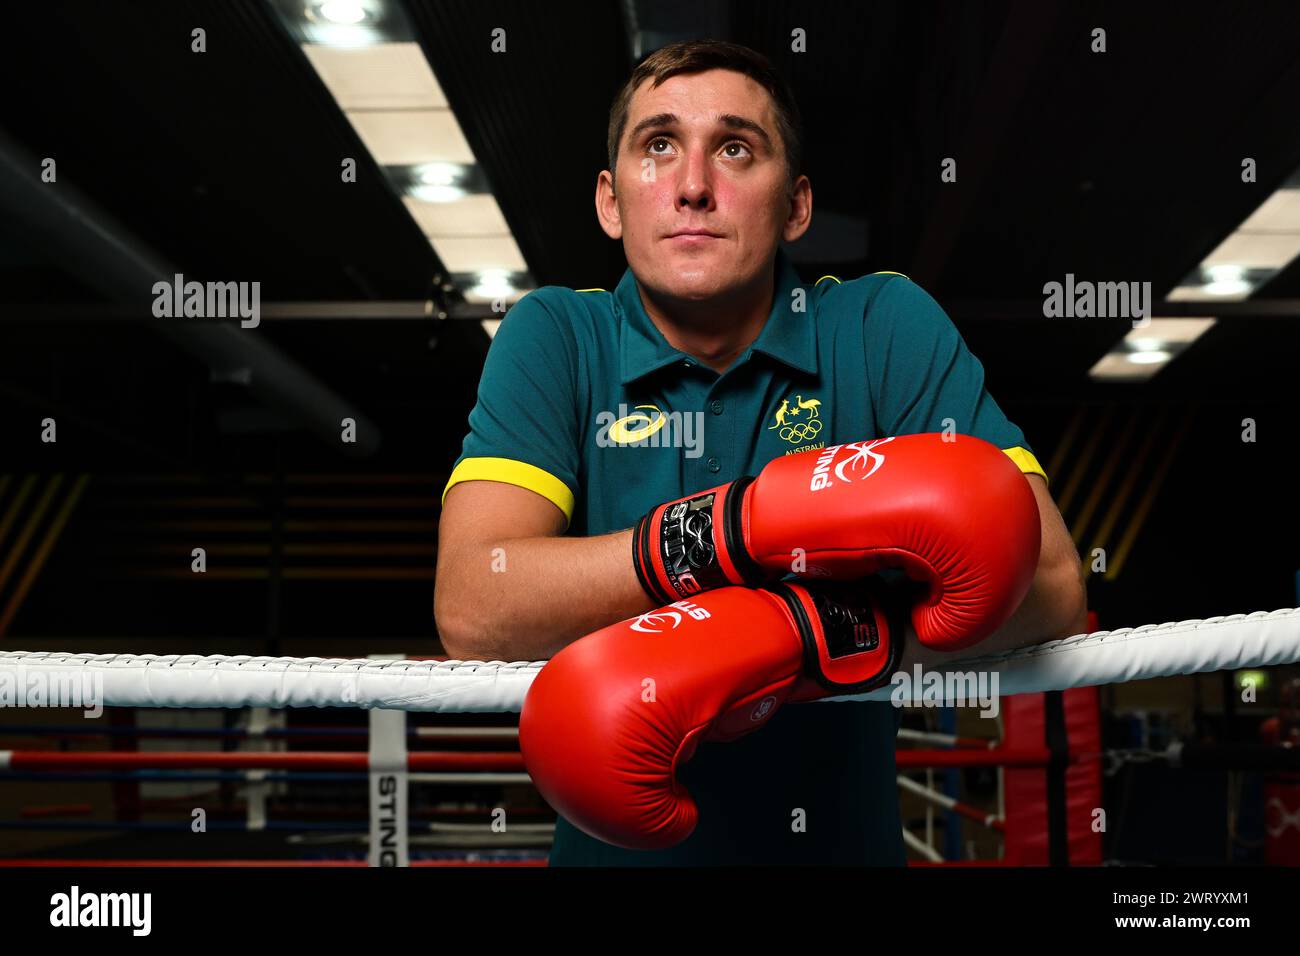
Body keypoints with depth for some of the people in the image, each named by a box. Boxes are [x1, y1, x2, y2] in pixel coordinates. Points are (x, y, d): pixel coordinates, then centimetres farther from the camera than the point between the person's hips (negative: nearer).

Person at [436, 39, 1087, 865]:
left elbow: (1050, 586, -14)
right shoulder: (555, 339, -4)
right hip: (612, 841, 0)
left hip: (844, 840, 1)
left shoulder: (887, 327, -4)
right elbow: (471, 610, -19)